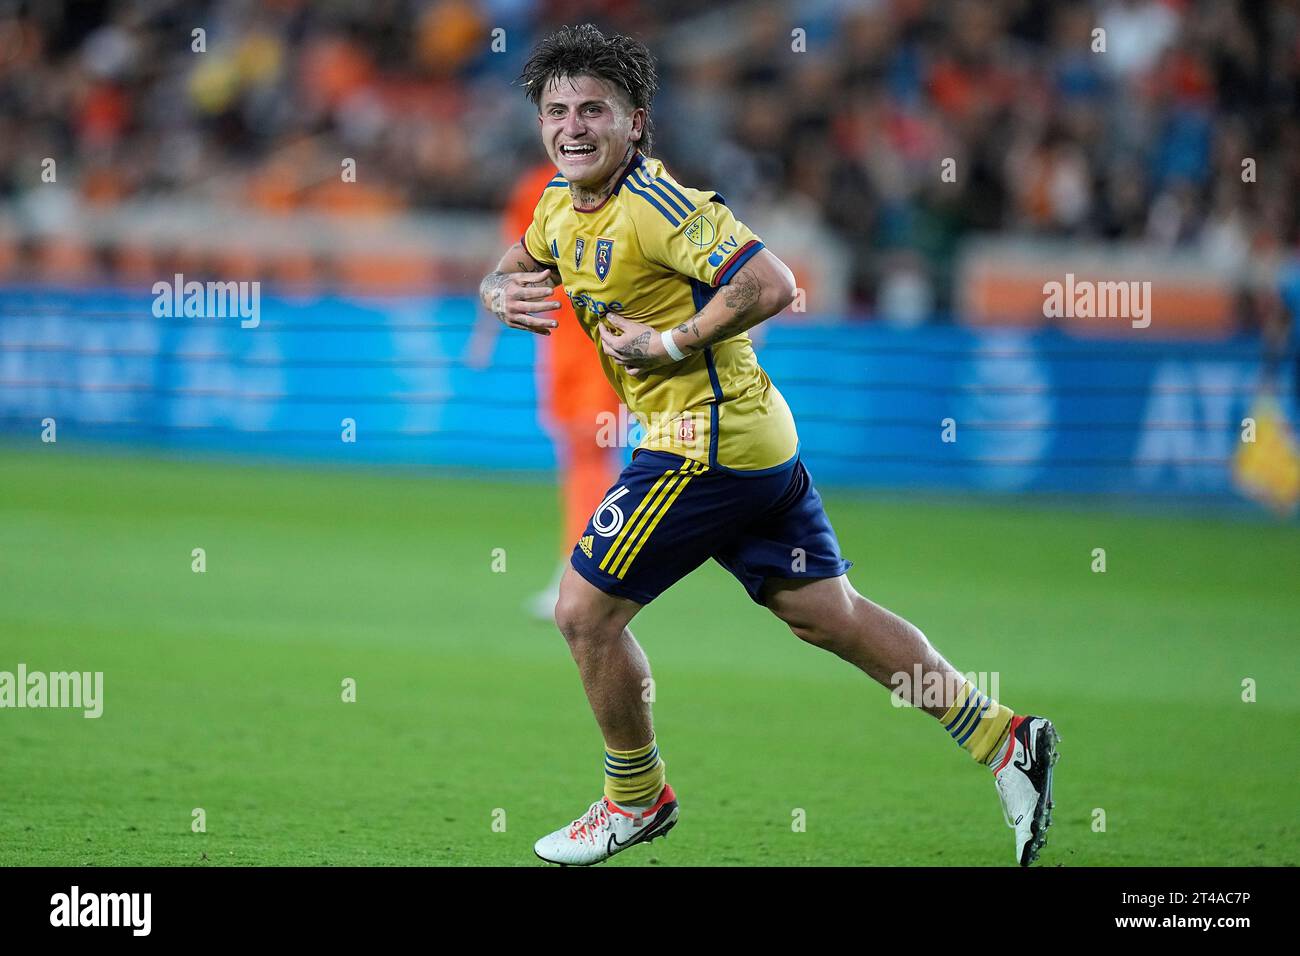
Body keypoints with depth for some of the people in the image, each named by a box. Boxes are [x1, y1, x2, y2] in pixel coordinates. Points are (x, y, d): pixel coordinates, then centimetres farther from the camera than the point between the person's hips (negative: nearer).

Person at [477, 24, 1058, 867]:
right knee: (826, 615, 12)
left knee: (585, 610, -1)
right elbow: (511, 269, 25)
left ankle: (637, 799, 17)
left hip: (704, 442, -9)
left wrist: (672, 344, -21)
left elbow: (771, 284, -26)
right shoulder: (564, 203, 9)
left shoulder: (654, 205, -20)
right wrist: (503, 293, 1)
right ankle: (1002, 740, 12)